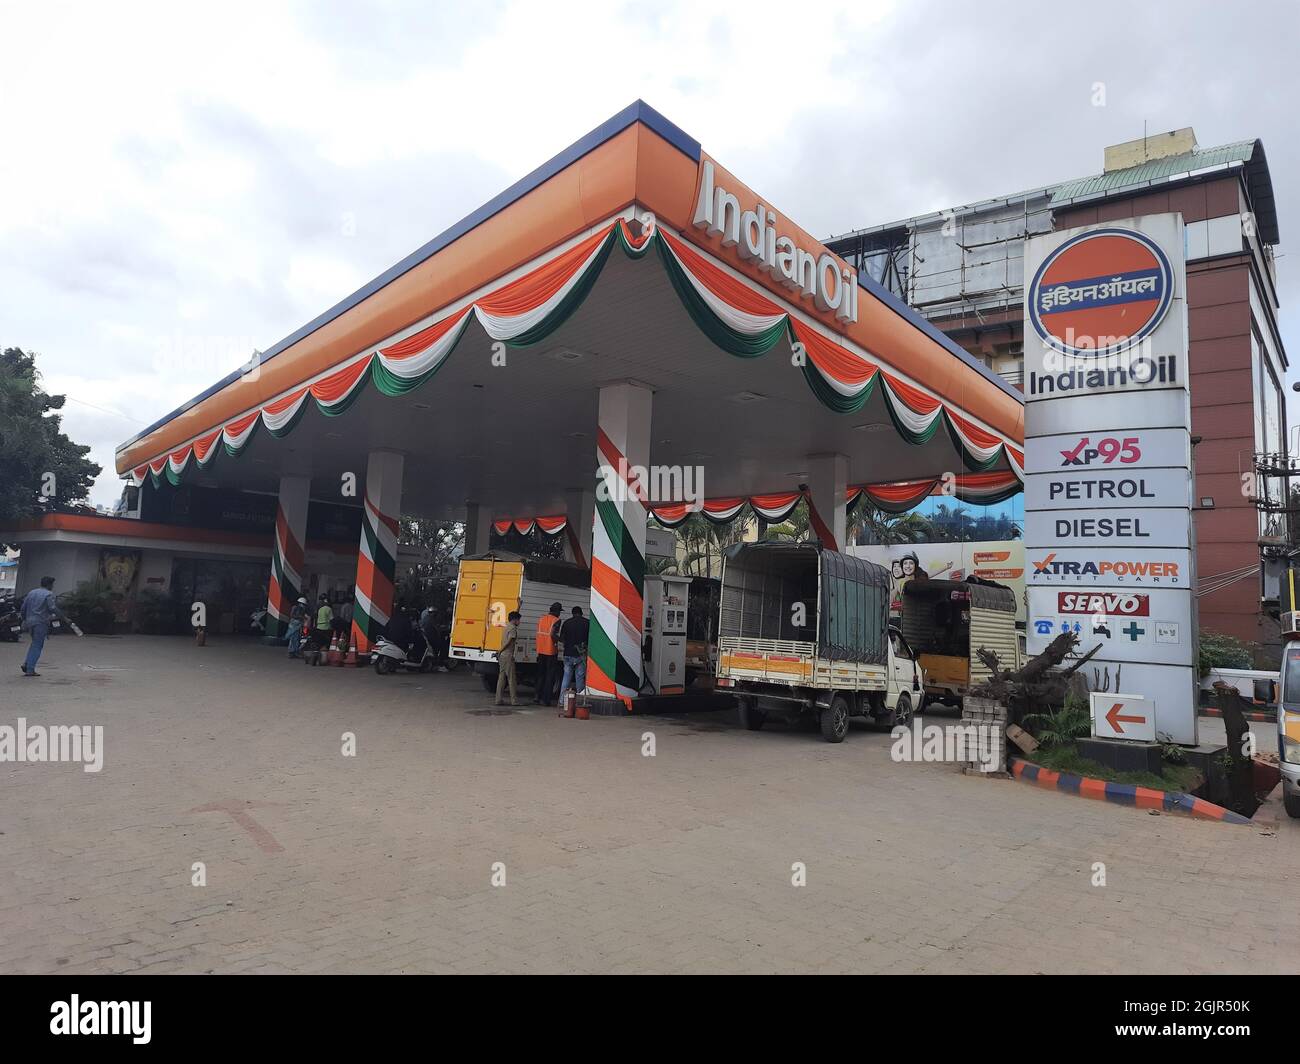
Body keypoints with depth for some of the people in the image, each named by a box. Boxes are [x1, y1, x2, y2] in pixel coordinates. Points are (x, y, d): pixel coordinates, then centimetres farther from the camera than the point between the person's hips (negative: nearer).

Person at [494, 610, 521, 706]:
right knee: (511, 678, -3)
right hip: (508, 656, -9)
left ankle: (498, 700, 8)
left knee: (501, 678, 8)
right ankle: (514, 700, 2)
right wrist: (500, 651, -8)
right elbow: (508, 642, -17)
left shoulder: (507, 627, 16)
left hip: (502, 656, 9)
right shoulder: (513, 628, -12)